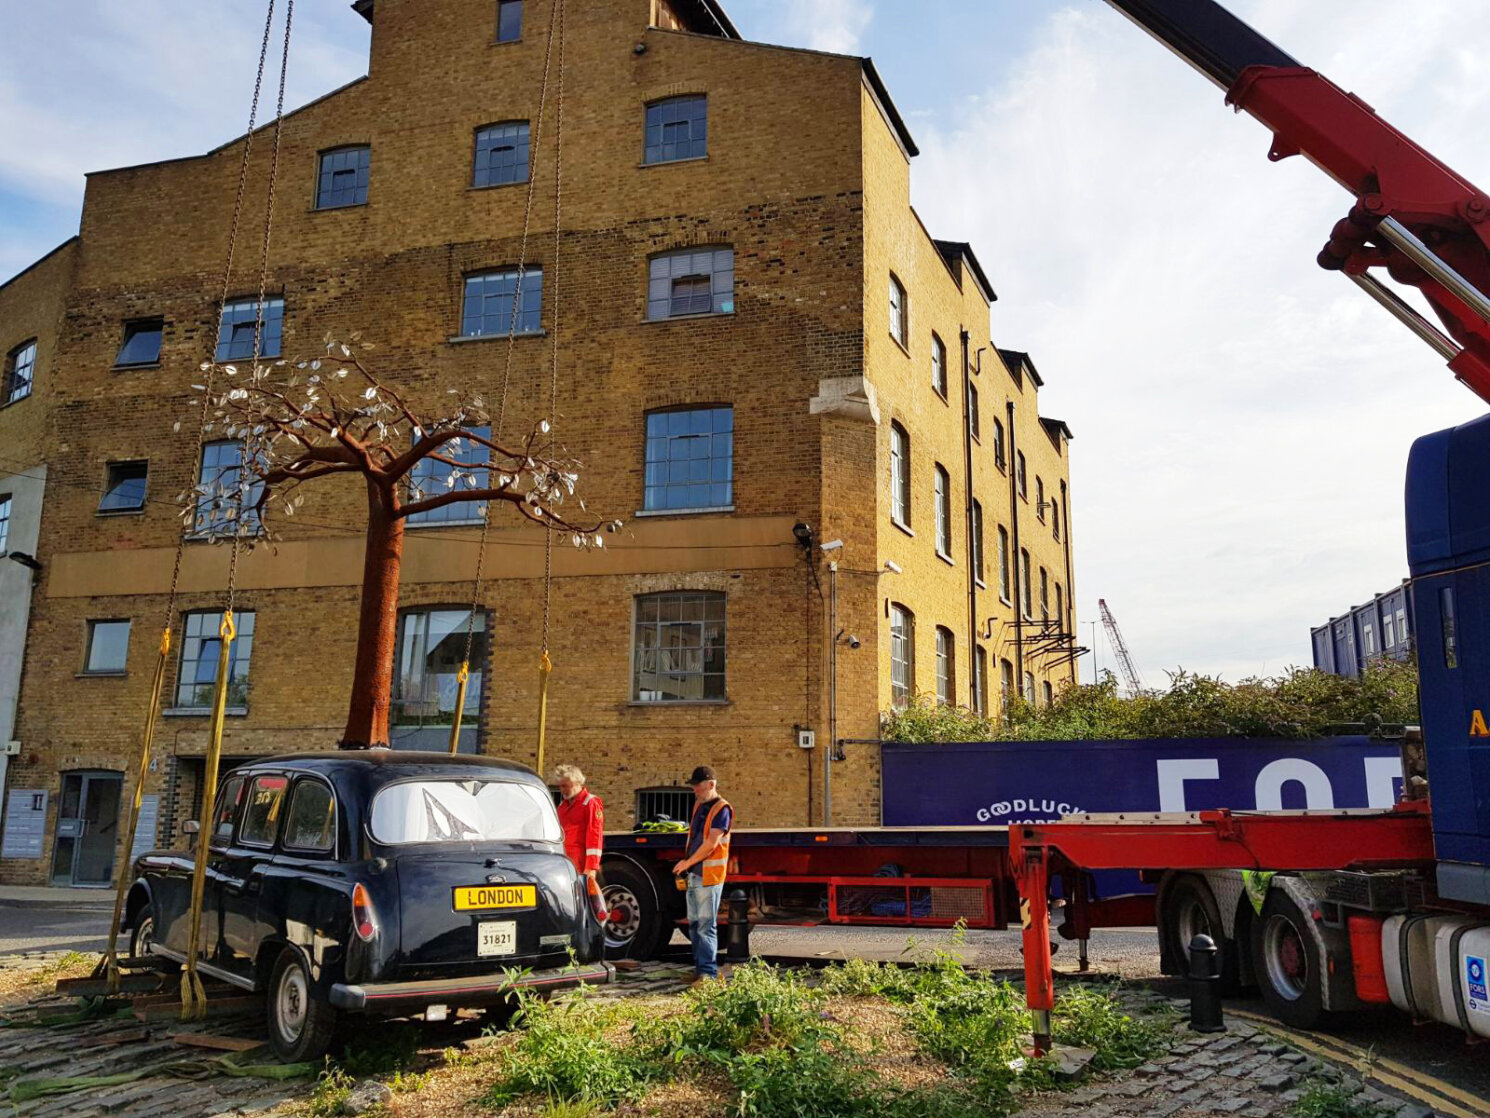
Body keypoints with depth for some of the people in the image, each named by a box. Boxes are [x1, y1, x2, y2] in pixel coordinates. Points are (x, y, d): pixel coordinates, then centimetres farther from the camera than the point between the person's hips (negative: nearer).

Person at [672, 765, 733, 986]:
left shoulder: (721, 809, -12)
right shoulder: (698, 805, 15)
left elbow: (711, 843, -18)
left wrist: (688, 862, -16)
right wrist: (685, 866, 15)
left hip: (709, 876, -9)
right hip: (694, 874, 9)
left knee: (706, 925, -9)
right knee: (694, 924, 13)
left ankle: (709, 973, -7)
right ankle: (699, 968, 21)